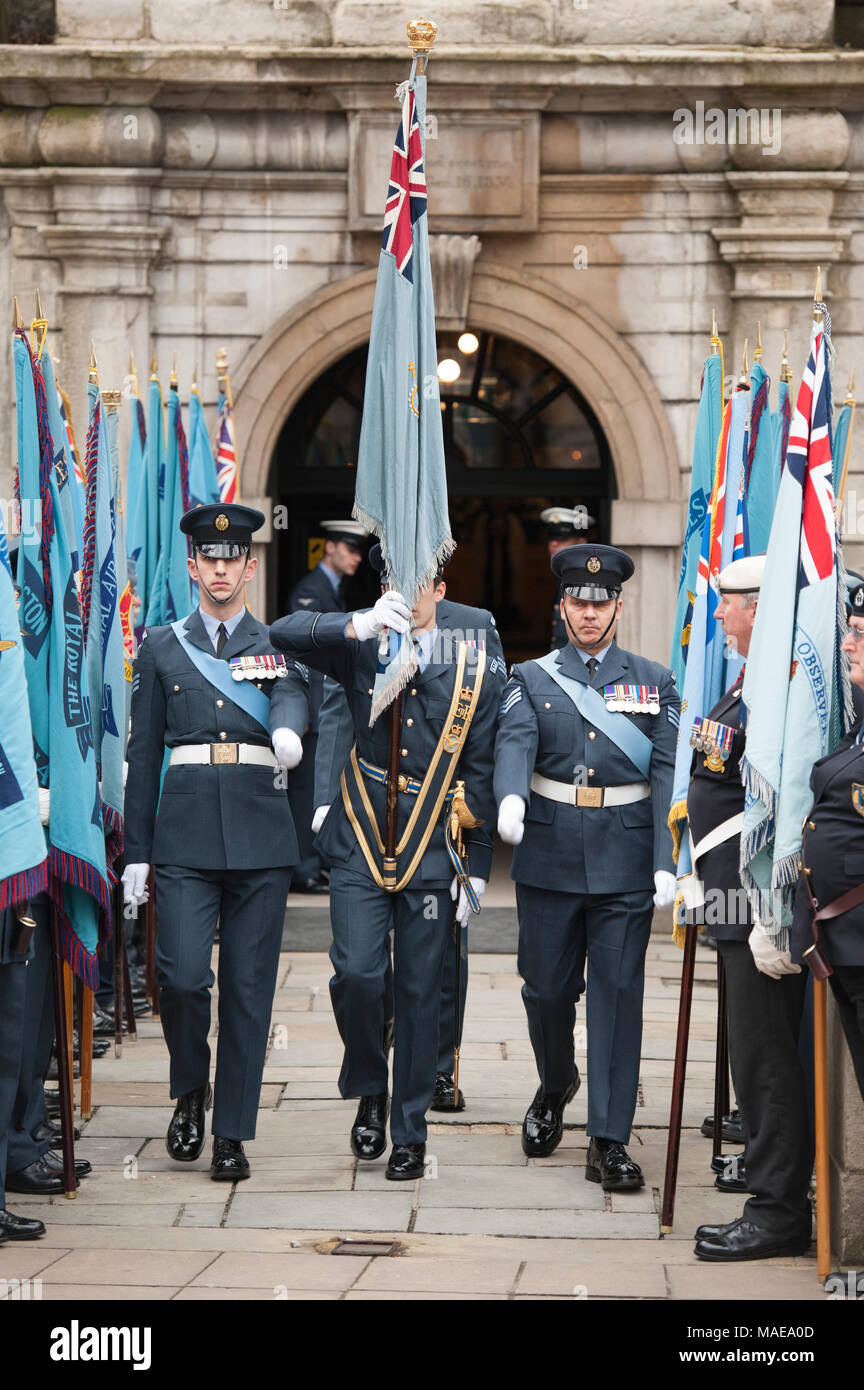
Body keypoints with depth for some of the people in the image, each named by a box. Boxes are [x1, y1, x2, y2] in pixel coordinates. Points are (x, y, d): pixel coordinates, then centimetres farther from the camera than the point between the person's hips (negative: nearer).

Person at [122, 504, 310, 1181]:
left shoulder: (278, 646, 10)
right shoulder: (162, 648, 12)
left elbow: (291, 696, -14)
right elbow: (143, 753, 11)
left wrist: (286, 730, -39)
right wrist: (137, 851, 6)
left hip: (261, 834, 0)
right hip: (185, 833, 0)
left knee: (249, 986, 0)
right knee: (182, 974, -13)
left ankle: (232, 1134, 8)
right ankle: (190, 1090, 14)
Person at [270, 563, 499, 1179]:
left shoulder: (472, 672, 2)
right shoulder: (362, 653, 2)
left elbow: (480, 776, 6)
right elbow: (284, 634, -11)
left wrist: (477, 867, 3)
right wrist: (360, 624, -27)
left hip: (431, 858, 0)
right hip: (359, 850, 0)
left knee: (419, 994, 3)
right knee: (357, 974, -14)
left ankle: (410, 1133, 14)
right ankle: (370, 1092, 13)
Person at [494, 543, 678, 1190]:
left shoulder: (655, 682, 7)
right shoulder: (532, 679, 7)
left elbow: (667, 775, 0)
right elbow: (515, 742, -13)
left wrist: (665, 863, -11)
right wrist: (511, 797, -35)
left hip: (625, 863, -1)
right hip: (549, 858, 1)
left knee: (618, 992, -3)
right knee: (547, 989, 9)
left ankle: (609, 1141, 0)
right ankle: (555, 1086, 39)